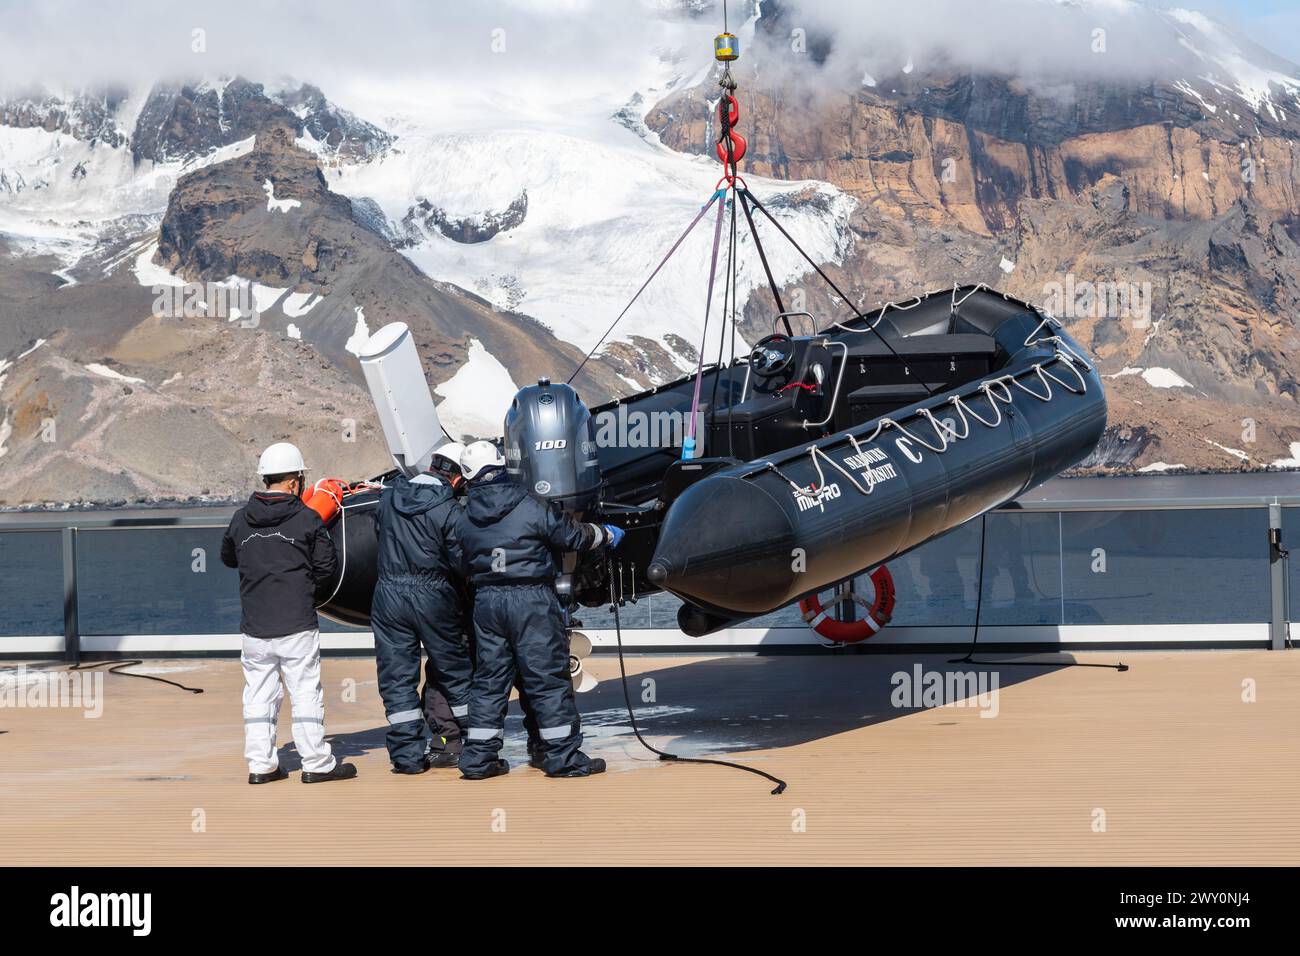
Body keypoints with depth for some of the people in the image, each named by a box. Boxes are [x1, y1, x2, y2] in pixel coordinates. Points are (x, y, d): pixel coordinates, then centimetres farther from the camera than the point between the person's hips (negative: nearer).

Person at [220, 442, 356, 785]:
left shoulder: (241, 519, 4)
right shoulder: (307, 519, -7)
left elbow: (228, 558, 20)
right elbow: (327, 566, 0)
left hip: (254, 627, 4)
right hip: (297, 625, -4)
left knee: (259, 695, 9)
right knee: (306, 693, 2)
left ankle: (260, 764, 11)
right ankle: (316, 763, 6)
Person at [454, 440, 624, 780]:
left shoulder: (465, 520, 5)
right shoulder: (531, 509, -8)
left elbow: (463, 562, 12)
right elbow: (572, 534, 0)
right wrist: (607, 535, 18)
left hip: (486, 601, 5)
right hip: (532, 599, -4)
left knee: (489, 679, 11)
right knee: (548, 677, 0)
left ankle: (478, 758, 10)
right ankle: (563, 755, 2)